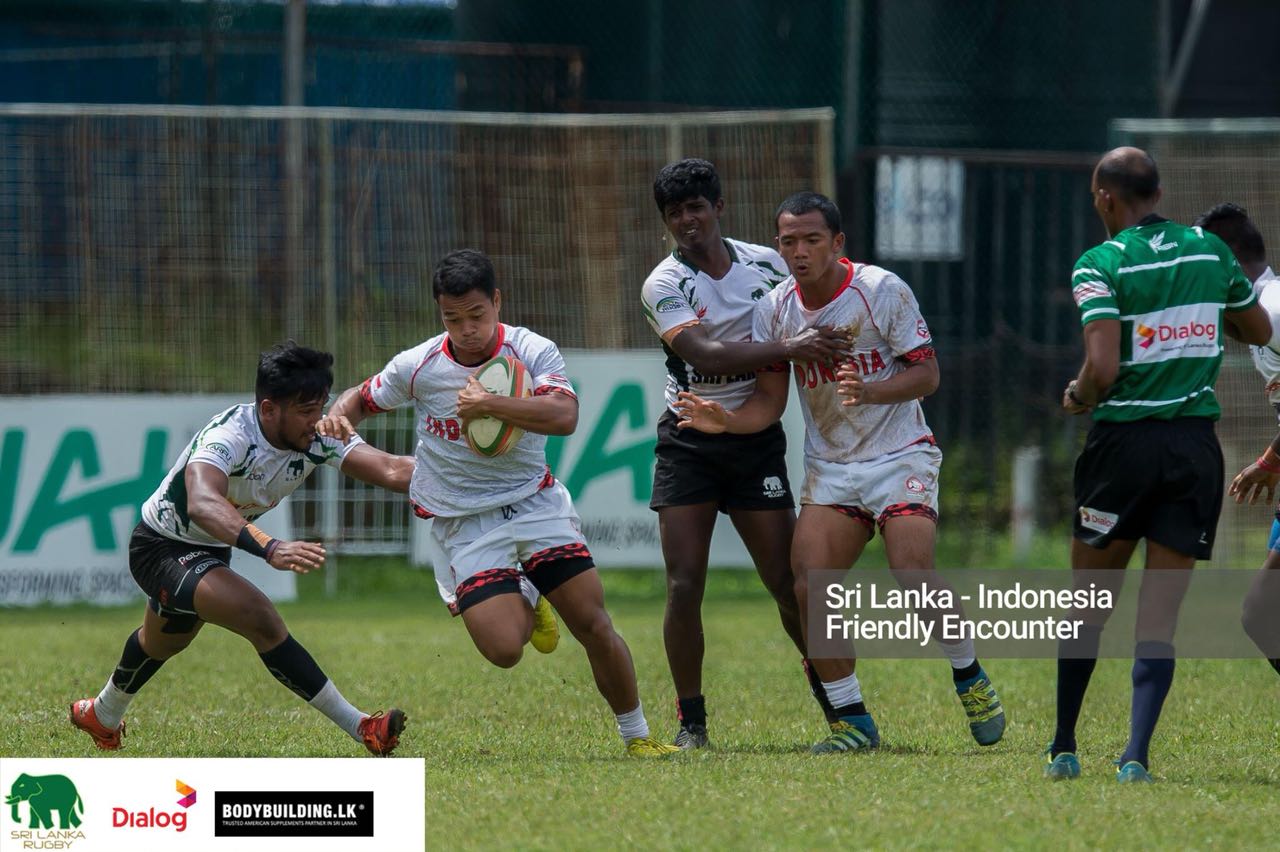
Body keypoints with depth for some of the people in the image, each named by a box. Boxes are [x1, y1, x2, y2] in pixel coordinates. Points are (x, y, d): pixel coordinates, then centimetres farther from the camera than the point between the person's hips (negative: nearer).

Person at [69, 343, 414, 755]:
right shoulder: (229, 435, -36)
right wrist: (271, 549, -69)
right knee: (260, 618, -28)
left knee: (164, 641, 32)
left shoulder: (320, 439, -18)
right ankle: (361, 729, -27)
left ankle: (103, 715, 61)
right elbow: (203, 504, -55)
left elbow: (391, 469, -30)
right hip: (162, 547, -8)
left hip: (211, 551, 8)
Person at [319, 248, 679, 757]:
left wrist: (488, 404, -30)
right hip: (464, 521, 0)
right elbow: (362, 398, 12)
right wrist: (338, 417, -11)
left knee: (594, 625, -9)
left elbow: (564, 416, -27)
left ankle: (637, 736, 11)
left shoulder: (533, 352, -10)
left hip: (534, 501, 0)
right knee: (503, 649, -17)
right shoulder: (417, 366, -6)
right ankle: (526, 604, 22)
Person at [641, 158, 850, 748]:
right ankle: (691, 721, 3)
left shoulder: (765, 264, 2)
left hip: (755, 439, 2)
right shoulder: (664, 285, -9)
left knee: (788, 584, -1)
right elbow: (704, 354, -25)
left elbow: (809, 317, 20)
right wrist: (788, 349, -32)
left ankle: (824, 678, 24)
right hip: (687, 445, -2)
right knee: (684, 589, -9)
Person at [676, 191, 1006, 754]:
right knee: (810, 589, -13)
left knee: (913, 577, -21)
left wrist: (870, 391, -29)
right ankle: (853, 722, 0)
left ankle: (970, 679, 6)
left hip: (900, 455, -4)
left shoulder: (882, 290, -11)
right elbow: (770, 400, 3)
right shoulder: (775, 310, 1)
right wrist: (726, 421, -17)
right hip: (829, 468, 4)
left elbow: (925, 373, -10)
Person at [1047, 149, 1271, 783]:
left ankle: (1064, 748, 18)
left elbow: (1103, 368, -18)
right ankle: (1136, 755, -12)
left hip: (1124, 440, -3)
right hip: (1196, 443, 3)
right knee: (1159, 618, 1)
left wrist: (1078, 397, 2)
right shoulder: (1211, 251, 5)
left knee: (1089, 606, 12)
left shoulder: (1101, 265, -8)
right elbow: (1259, 331, 20)